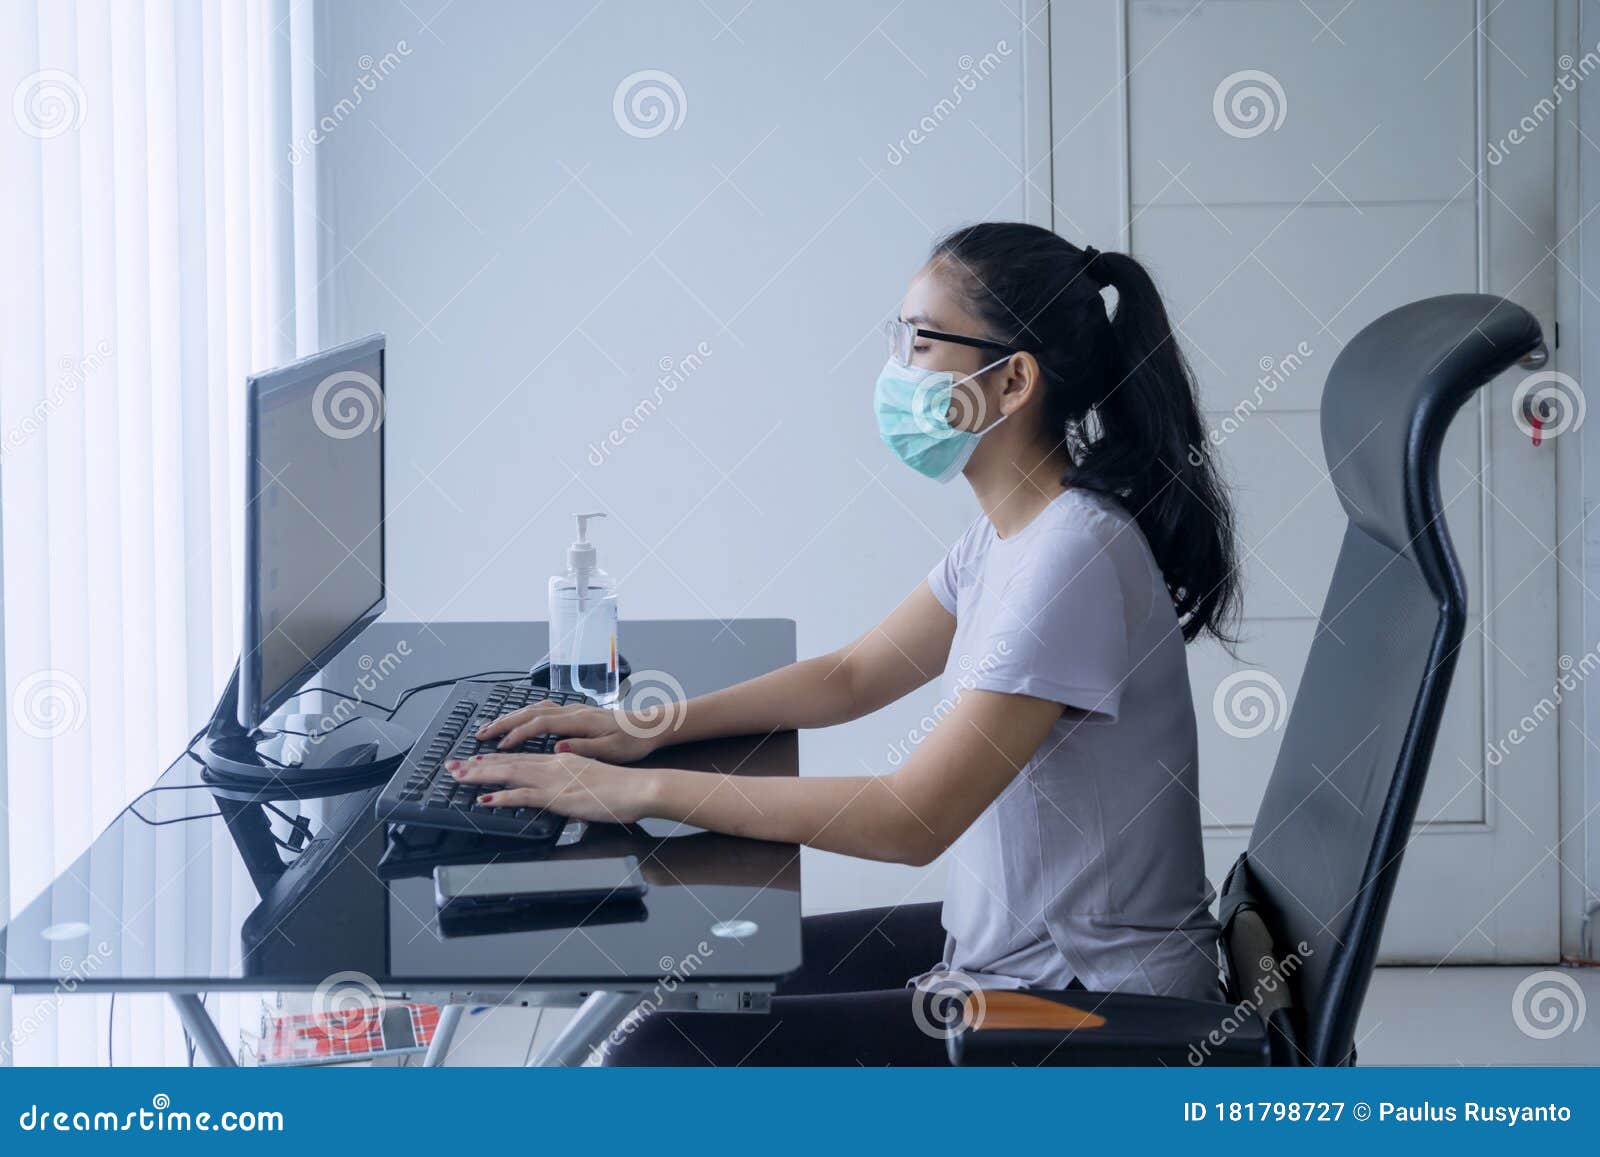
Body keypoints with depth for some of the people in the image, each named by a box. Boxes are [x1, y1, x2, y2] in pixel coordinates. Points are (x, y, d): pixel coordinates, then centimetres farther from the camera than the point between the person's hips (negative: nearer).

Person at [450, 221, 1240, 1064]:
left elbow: (911, 819, -27)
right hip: (1013, 949, 10)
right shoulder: (1013, 531, 7)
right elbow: (852, 676, 18)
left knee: (664, 1055, -14)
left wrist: (644, 791, -22)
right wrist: (648, 728, 5)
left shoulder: (1074, 557, -25)